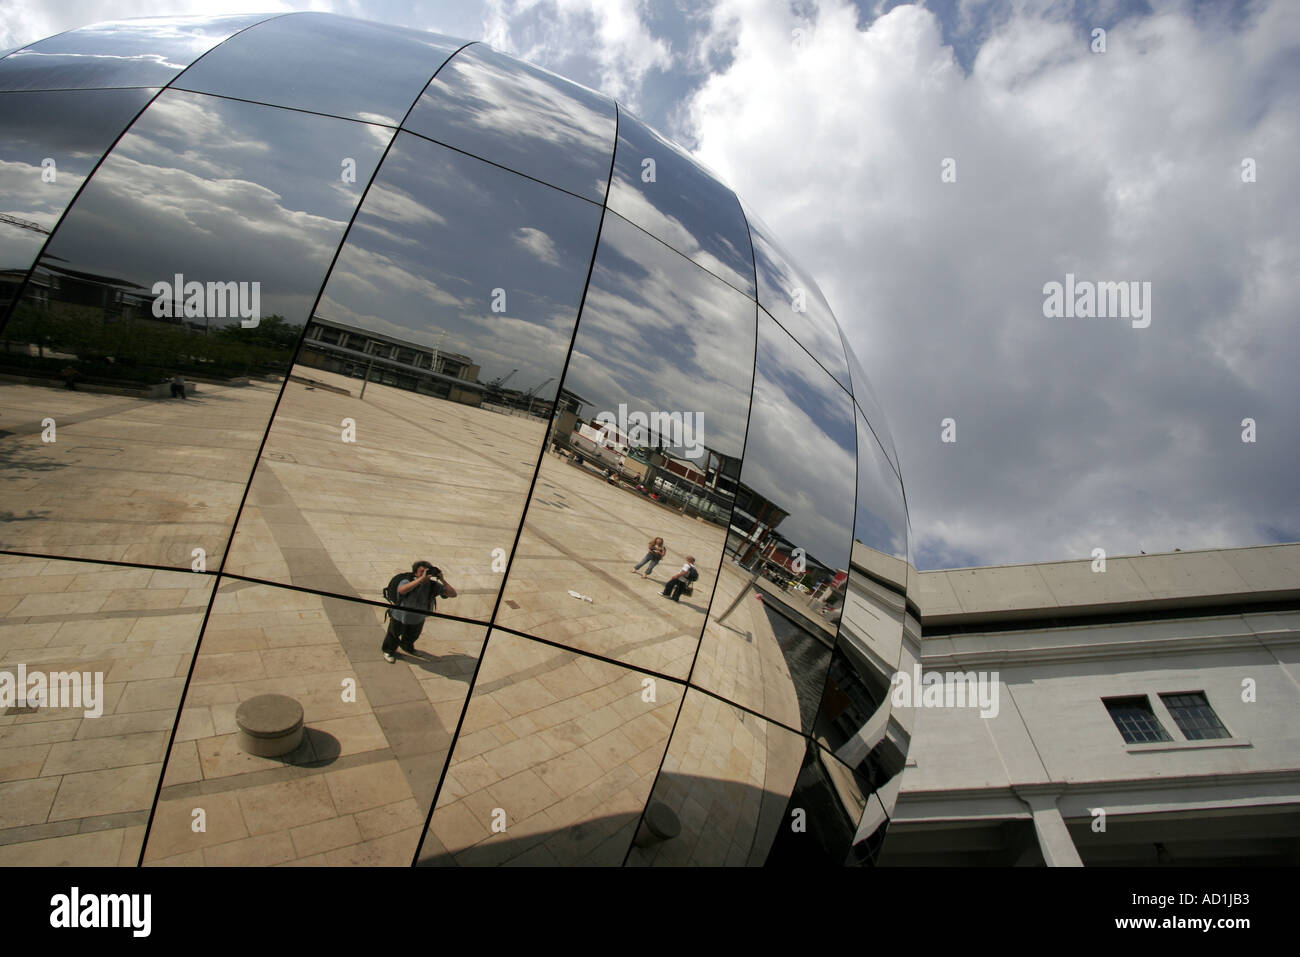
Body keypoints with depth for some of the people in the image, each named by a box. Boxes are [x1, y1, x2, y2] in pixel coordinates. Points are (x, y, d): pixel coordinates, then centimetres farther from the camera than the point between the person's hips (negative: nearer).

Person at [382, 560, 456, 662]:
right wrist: (422, 578, -60)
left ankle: (407, 647, 62)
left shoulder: (433, 585, -22)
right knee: (394, 635, 22)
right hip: (400, 616, -4)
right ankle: (388, 651, 51)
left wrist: (442, 580, -39)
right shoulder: (407, 581, -33)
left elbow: (453, 594, -27)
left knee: (412, 636, 30)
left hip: (418, 619, 4)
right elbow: (401, 590, -58)